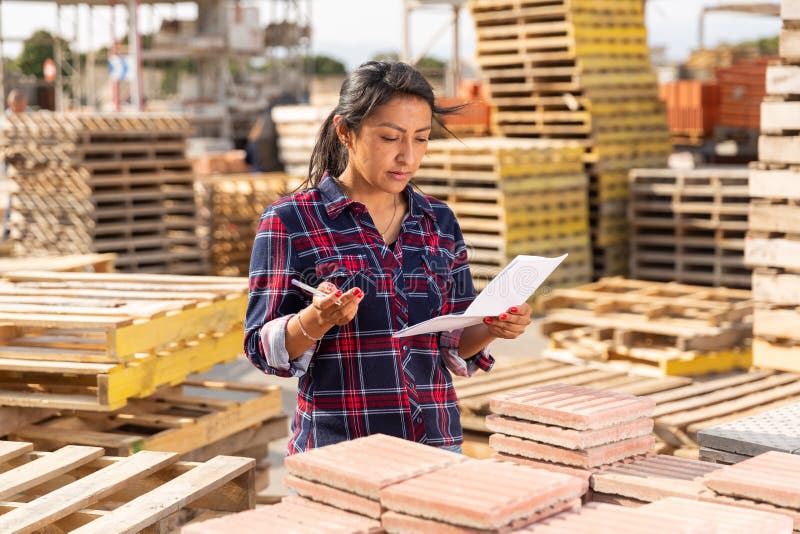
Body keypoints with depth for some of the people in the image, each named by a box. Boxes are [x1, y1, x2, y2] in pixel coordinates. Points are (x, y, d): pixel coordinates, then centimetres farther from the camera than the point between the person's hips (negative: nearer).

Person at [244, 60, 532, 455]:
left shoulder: (440, 222, 8)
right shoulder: (289, 222, -5)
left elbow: (455, 347, 12)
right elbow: (264, 349, -7)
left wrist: (491, 328, -9)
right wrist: (316, 319, -26)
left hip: (437, 443, 4)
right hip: (337, 448, -3)